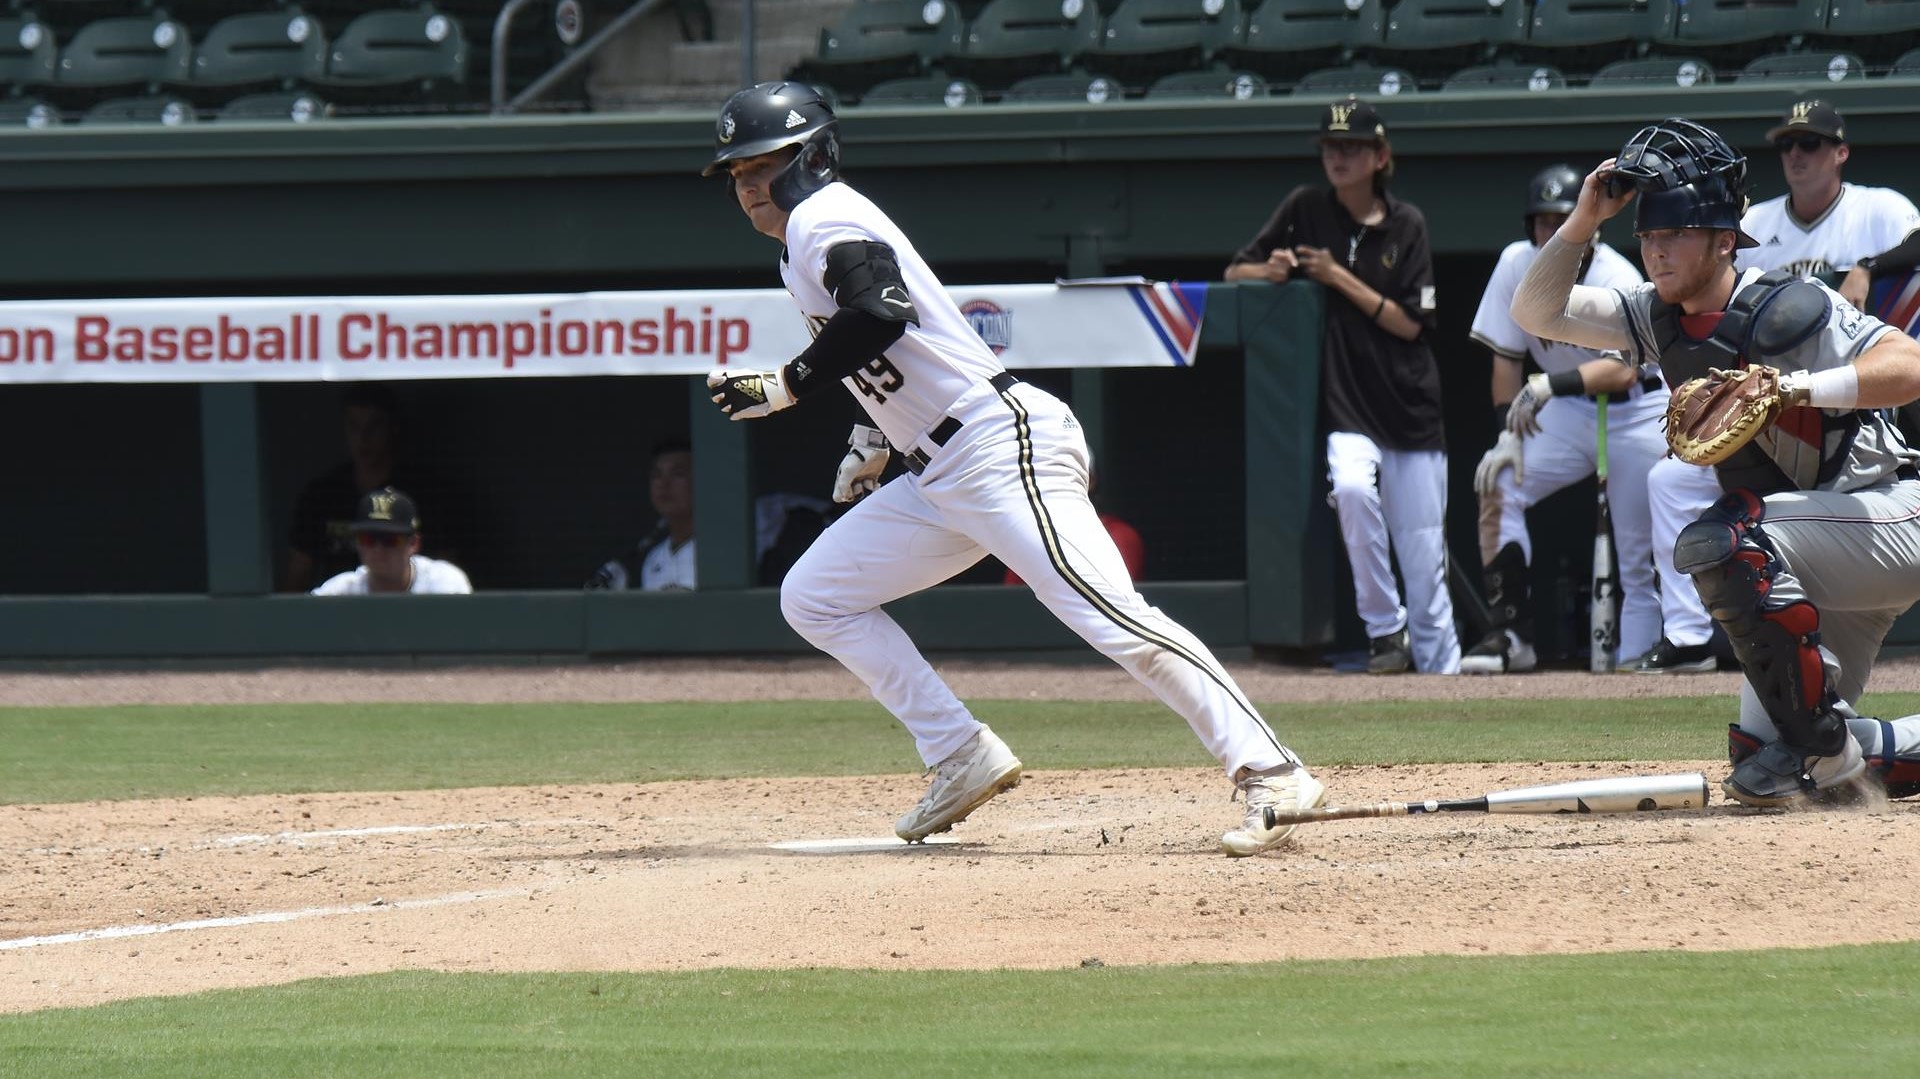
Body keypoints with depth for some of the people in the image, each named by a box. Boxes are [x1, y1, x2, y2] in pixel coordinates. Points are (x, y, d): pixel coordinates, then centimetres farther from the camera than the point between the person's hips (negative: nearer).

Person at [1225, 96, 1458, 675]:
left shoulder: (1405, 224, 3)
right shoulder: (1307, 210, 5)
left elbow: (1411, 323, -3)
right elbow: (1236, 272, 10)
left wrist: (1340, 279, -11)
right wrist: (1272, 270, -11)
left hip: (1410, 407, 1)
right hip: (1347, 407, -1)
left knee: (1424, 558, 1)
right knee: (1351, 486, -32)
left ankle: (1442, 666, 15)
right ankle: (1384, 629, -17)